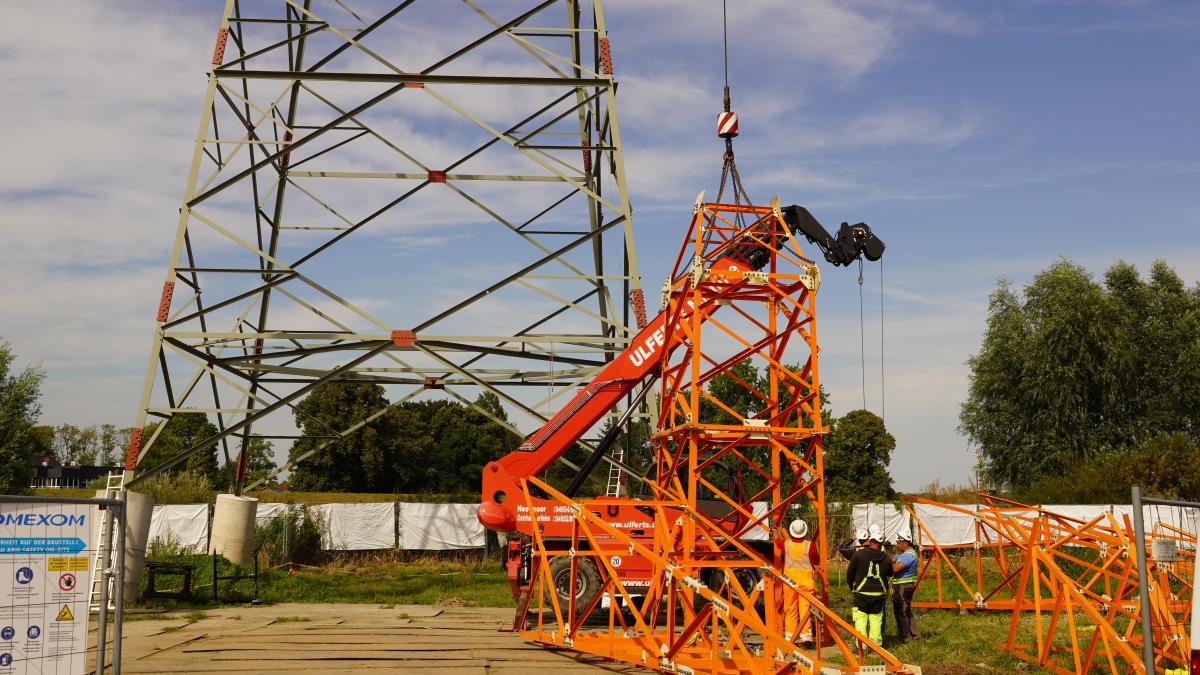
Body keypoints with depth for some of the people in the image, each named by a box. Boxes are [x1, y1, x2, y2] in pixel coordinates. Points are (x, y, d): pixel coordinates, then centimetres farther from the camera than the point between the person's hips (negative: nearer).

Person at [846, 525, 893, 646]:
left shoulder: (859, 555, -7)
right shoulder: (886, 559, 1)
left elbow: (849, 573, 3)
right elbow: (889, 577, 15)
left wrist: (852, 587, 19)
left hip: (861, 594, -3)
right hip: (879, 595, 3)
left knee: (861, 619, 1)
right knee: (876, 619, 11)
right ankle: (876, 644, 12)